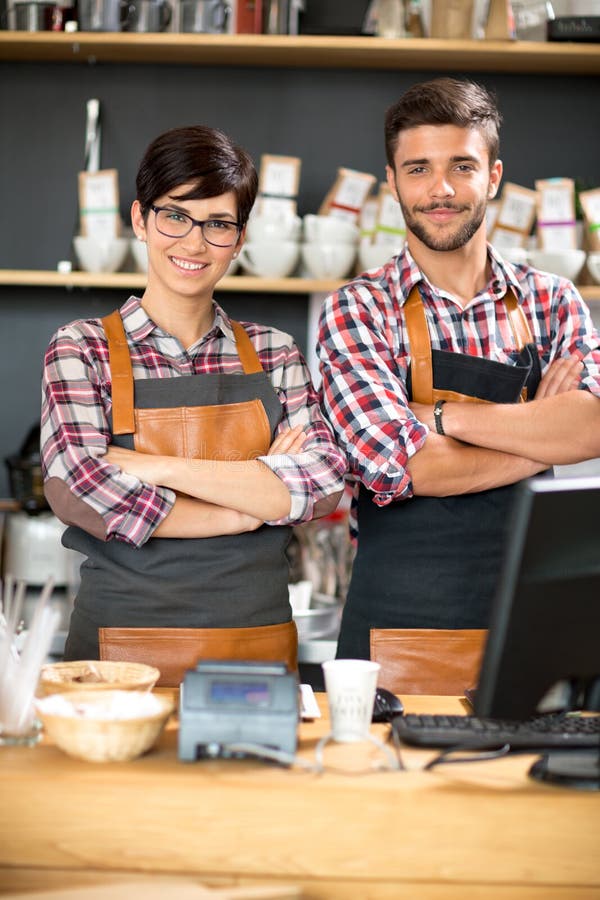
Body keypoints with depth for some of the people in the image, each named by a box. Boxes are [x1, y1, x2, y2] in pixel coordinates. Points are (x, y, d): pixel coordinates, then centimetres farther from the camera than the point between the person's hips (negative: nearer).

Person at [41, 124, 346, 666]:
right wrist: (258, 498, -8)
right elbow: (83, 498, -12)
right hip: (120, 632, -2)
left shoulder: (273, 354, 8)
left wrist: (163, 468, -12)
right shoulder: (81, 350, 1)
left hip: (259, 628, 2)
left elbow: (325, 484, -5)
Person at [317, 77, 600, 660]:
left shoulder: (551, 302, 6)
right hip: (397, 615, -2)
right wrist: (542, 429, -7)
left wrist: (442, 415, -15)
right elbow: (404, 468, -16)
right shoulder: (357, 311, -4)